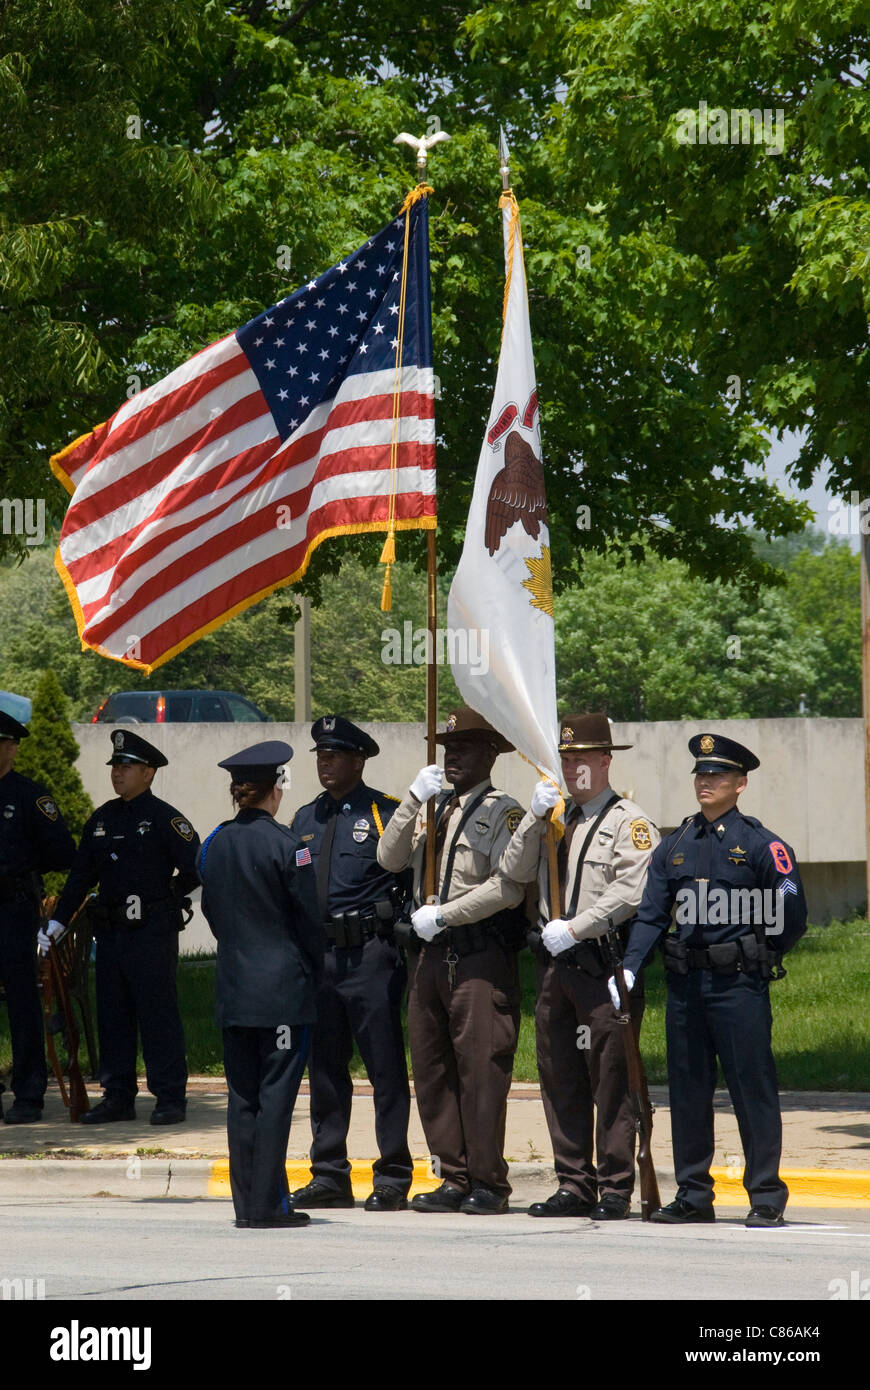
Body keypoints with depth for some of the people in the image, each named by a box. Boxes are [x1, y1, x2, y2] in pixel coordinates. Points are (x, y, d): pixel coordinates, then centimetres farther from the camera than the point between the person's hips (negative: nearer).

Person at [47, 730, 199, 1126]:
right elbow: (80, 874, 15)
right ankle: (118, 1096, 15)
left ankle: (170, 1098, -1)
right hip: (111, 933, 7)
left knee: (158, 1015, -5)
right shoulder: (102, 819, 13)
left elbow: (195, 869, -8)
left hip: (152, 932, -7)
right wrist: (58, 921, 8)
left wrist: (160, 900, -4)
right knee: (112, 1015, 9)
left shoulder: (164, 818, -6)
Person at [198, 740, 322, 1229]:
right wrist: (313, 972, 7)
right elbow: (310, 917, -8)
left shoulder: (215, 844, 6)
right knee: (275, 1096, -4)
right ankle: (268, 1204, -5)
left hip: (233, 987, 6)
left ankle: (247, 1203, 10)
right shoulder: (284, 844, -11)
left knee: (242, 1097, 9)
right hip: (283, 988, -6)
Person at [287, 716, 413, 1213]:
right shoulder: (305, 820, 16)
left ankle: (393, 1178, 1)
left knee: (386, 1067, -3)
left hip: (370, 954, -6)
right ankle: (329, 1176, 16)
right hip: (316, 954, 6)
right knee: (324, 1069, 9)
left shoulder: (386, 813, -2)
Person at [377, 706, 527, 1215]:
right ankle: (455, 1179, 14)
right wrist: (414, 801, -3)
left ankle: (488, 1184, -1)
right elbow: (390, 859, 7)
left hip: (483, 957, -7)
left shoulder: (503, 811, -3)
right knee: (432, 1069, 7)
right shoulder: (434, 808, 18)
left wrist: (441, 915, -12)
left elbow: (507, 888, -15)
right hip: (433, 954, 7)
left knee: (481, 1071, -7)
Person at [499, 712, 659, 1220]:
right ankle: (575, 1186, 14)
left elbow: (629, 895, -15)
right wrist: (536, 818, -1)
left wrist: (573, 929, -17)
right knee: (560, 1079, 8)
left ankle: (616, 1190, -2)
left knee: (610, 1080, -6)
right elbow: (514, 872, 10)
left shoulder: (629, 822, -3)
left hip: (604, 964, -7)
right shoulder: (557, 820, 19)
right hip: (556, 964, 7)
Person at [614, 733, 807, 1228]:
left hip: (739, 986, -5)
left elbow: (792, 917, -4)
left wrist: (759, 962, 1)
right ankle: (693, 1196, 17)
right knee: (688, 1093, 9)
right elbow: (652, 914, 9)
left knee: (754, 1091, -3)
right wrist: (630, 968, -3)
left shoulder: (760, 844, -3)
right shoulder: (675, 846, 12)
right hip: (686, 984, 5)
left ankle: (767, 1199, 2)